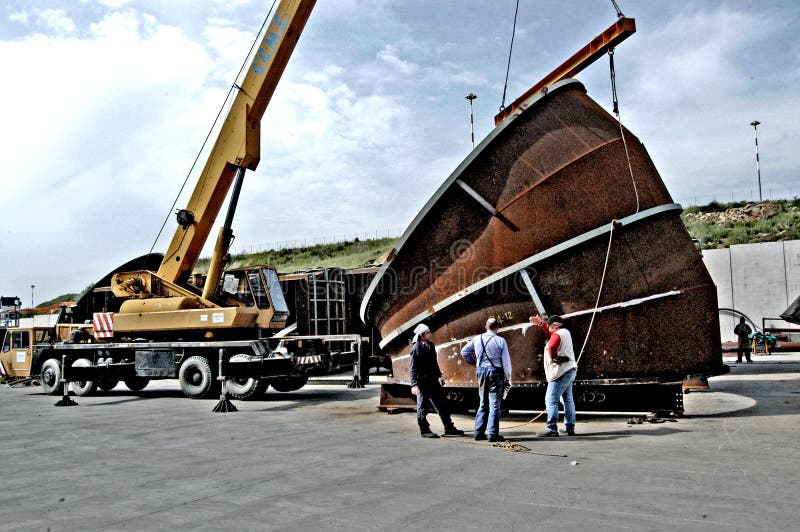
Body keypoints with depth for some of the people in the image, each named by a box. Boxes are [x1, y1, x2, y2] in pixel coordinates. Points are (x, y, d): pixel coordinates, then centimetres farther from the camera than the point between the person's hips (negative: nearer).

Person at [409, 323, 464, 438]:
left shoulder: (431, 345, 8)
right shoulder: (416, 348, -15)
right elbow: (413, 368, -16)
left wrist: (439, 375, 27)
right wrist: (414, 384, -23)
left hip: (433, 380, 8)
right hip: (422, 382, -8)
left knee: (442, 404, 12)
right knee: (422, 407, 3)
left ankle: (449, 428, 22)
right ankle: (424, 430, 15)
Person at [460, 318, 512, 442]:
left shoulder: (477, 339, 3)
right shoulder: (500, 341, -8)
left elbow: (464, 352, 9)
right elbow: (506, 361, -6)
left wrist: (474, 362, 17)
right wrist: (508, 377, 1)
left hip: (481, 372, 4)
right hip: (496, 372, -4)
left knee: (483, 403, 15)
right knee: (495, 403, 0)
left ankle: (479, 432, 15)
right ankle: (493, 434, -3)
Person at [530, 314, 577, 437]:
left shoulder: (557, 335, -14)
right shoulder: (565, 332, 15)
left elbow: (551, 348, -32)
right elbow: (550, 332, 34)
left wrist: (554, 359, -16)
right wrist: (541, 323, 30)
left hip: (561, 372, -10)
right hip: (570, 370, 10)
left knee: (551, 400, -10)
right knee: (568, 400, 13)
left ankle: (552, 429, -13)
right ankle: (570, 428, 17)